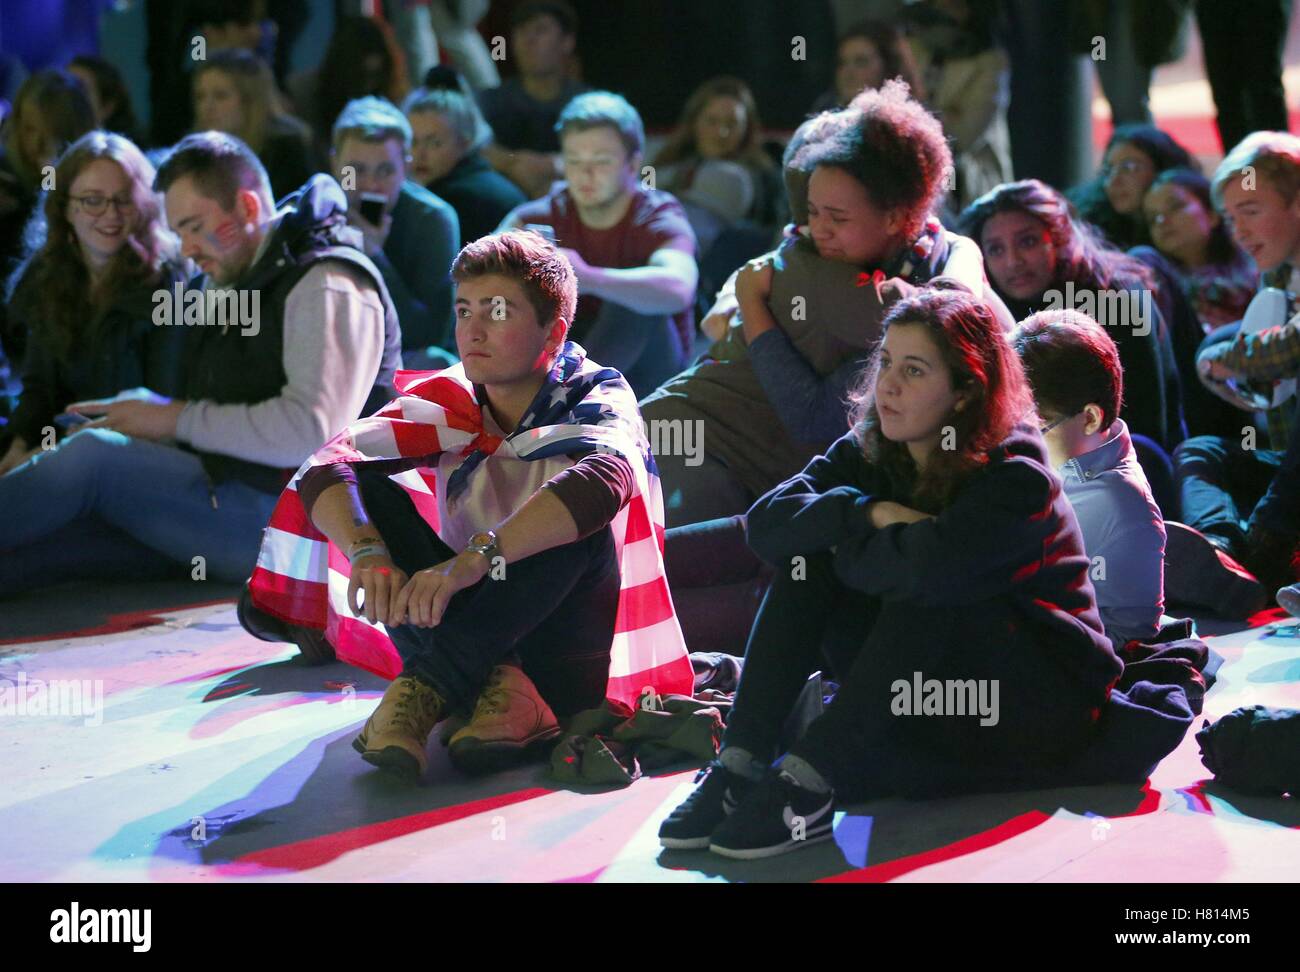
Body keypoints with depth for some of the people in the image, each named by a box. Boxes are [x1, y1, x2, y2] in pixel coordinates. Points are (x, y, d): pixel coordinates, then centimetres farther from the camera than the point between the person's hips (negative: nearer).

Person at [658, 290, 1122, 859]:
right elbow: (766, 524, -13)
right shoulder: (868, 452, 0)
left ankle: (806, 785, -34)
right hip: (923, 686, 6)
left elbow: (931, 566, -38)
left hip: (1045, 704, -6)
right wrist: (871, 514, -26)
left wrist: (851, 547, -18)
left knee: (925, 593, -32)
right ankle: (738, 766, -23)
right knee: (806, 562, -12)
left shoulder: (1016, 477, -20)